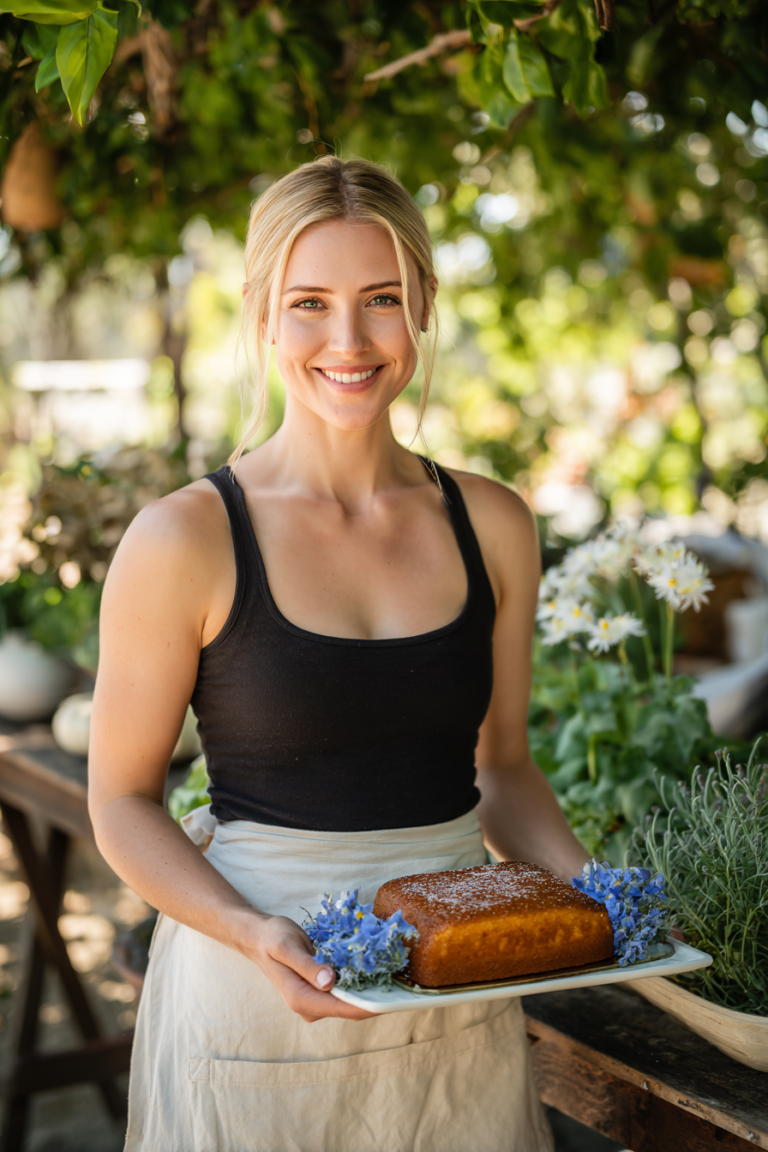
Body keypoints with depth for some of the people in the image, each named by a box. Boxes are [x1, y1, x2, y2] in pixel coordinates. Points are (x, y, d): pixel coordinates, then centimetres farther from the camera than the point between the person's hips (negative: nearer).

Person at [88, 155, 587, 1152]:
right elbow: (122, 800, -6)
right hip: (253, 987, -3)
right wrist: (256, 935, -20)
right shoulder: (185, 541, -12)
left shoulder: (492, 526, 0)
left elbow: (503, 768, 10)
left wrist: (586, 888, -7)